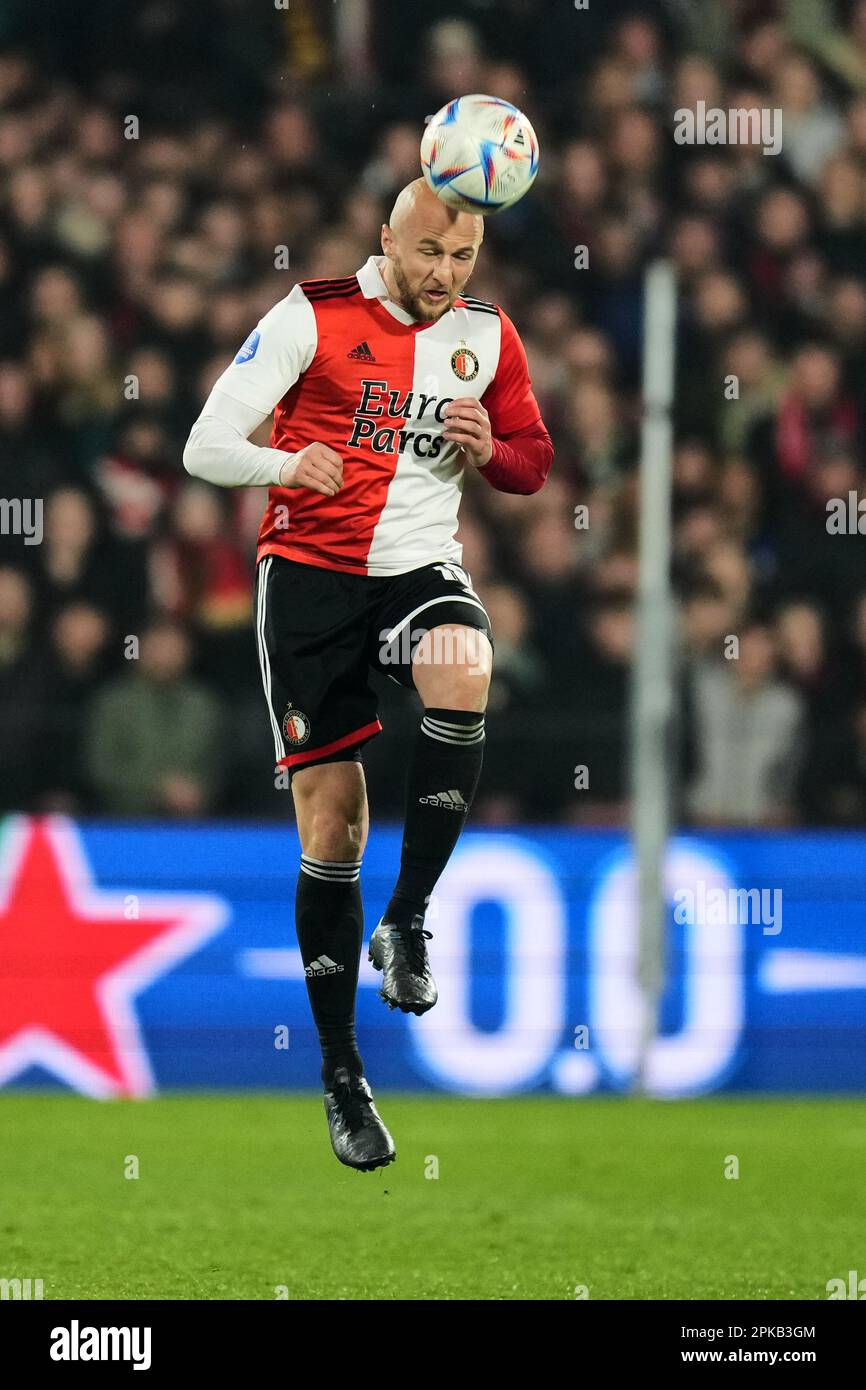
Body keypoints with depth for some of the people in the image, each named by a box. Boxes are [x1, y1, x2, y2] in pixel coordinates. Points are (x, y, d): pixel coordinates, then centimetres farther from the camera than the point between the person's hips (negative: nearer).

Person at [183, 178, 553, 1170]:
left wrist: (487, 450, -6)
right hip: (310, 575, -2)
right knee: (331, 827, -3)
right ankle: (340, 1072, 7)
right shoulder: (312, 318, -6)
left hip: (421, 568, 2)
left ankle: (405, 924, -18)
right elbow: (205, 447, -10)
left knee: (462, 680, -33)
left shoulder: (486, 337, 5)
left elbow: (533, 460, 18)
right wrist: (286, 464, -31)